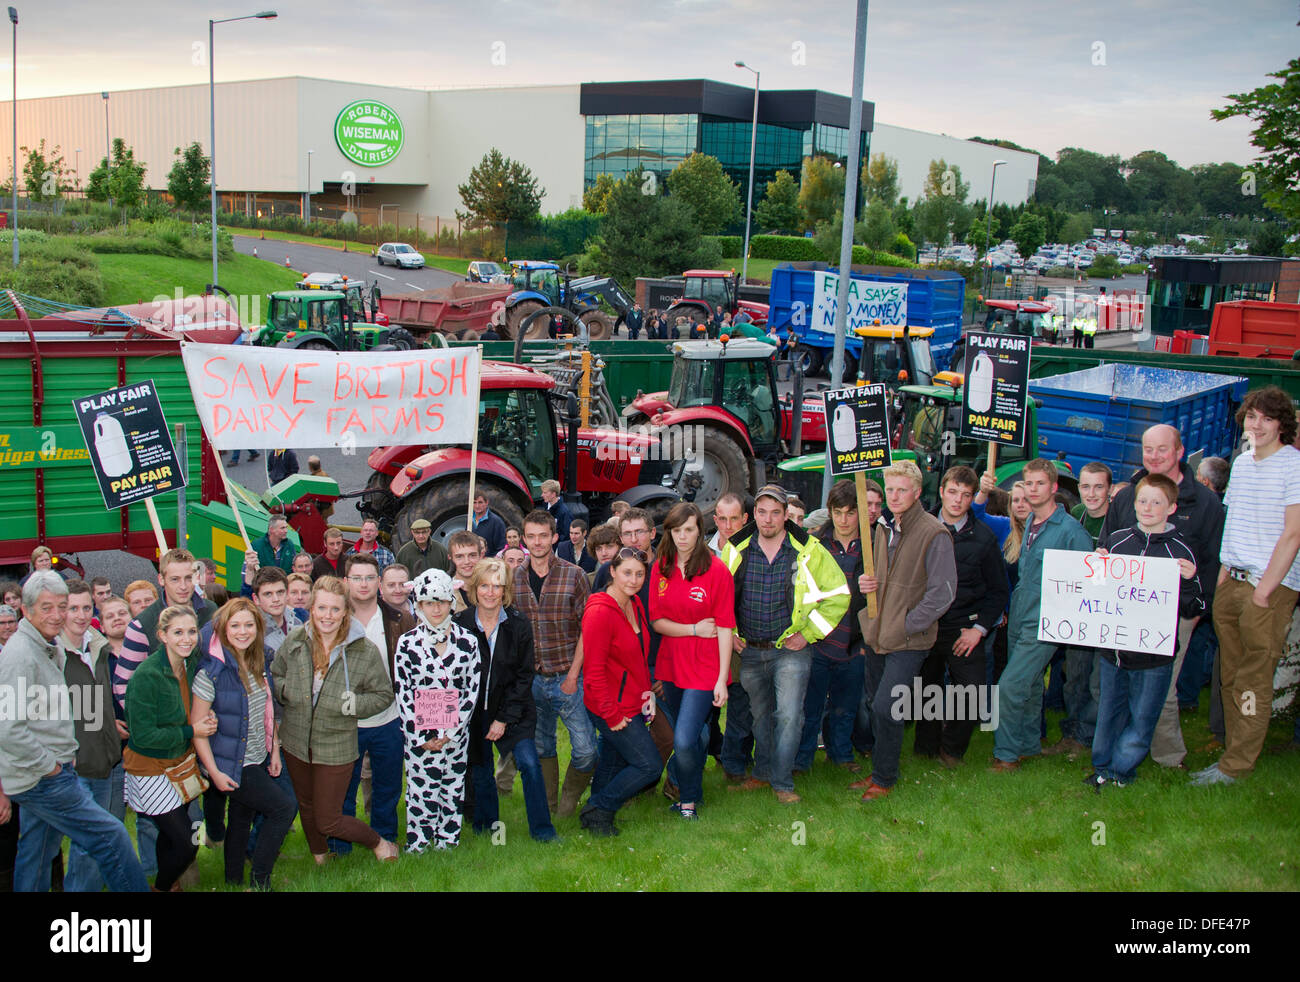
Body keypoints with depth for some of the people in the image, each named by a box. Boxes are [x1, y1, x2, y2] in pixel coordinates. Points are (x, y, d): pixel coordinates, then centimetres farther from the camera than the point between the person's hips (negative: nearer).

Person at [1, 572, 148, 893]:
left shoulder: (50, 650, 13)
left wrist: (64, 756, 14)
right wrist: (49, 765, -17)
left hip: (45, 771, 10)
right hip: (44, 779, -10)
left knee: (35, 860, 16)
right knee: (111, 836, -6)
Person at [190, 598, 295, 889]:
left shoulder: (258, 663, 3)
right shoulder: (212, 671, -18)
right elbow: (196, 727, -16)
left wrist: (274, 750, 12)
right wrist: (214, 772, -18)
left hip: (258, 760, 7)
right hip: (231, 765, -6)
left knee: (241, 820, 16)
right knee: (285, 807, -10)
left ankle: (234, 881, 31)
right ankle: (259, 878, 5)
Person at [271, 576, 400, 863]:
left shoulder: (365, 651, -14)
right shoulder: (294, 641, -6)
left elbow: (384, 695, -5)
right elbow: (275, 676, 11)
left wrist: (355, 704, -22)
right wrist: (287, 691, -10)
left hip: (336, 748, -4)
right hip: (295, 743, 4)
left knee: (328, 822, 1)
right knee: (307, 808, 23)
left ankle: (380, 844, 27)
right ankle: (319, 859, 49)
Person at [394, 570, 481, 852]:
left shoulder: (467, 641, 0)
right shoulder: (407, 643, -3)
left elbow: (473, 690, 1)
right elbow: (402, 693, -3)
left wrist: (450, 732, -6)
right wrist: (422, 737, -7)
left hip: (456, 732, 1)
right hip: (418, 735, -1)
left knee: (453, 790, 9)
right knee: (421, 790, 1)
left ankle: (447, 839, 24)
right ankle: (418, 843, 16)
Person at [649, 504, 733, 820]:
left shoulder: (716, 569, -10)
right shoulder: (661, 568, 3)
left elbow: (725, 628, -10)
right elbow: (656, 621, 2)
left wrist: (722, 679, -13)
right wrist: (694, 630, -12)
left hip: (704, 669, -4)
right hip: (671, 664, 4)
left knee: (684, 740, -11)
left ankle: (689, 799, 13)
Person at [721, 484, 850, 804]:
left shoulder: (808, 550, -8)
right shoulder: (735, 550, -1)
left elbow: (838, 595, -2)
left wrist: (808, 634, -5)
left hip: (790, 649, -3)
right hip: (748, 651, 3)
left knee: (789, 714, -9)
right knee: (760, 714, 14)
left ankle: (782, 781, 5)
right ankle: (762, 773, 30)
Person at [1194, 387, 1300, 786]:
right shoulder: (1241, 463, 13)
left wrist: (1263, 591, -15)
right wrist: (1223, 574, 12)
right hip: (1231, 581, 7)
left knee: (1252, 681, -3)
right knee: (1230, 676, 10)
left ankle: (1235, 767, 2)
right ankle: (1233, 753, 20)